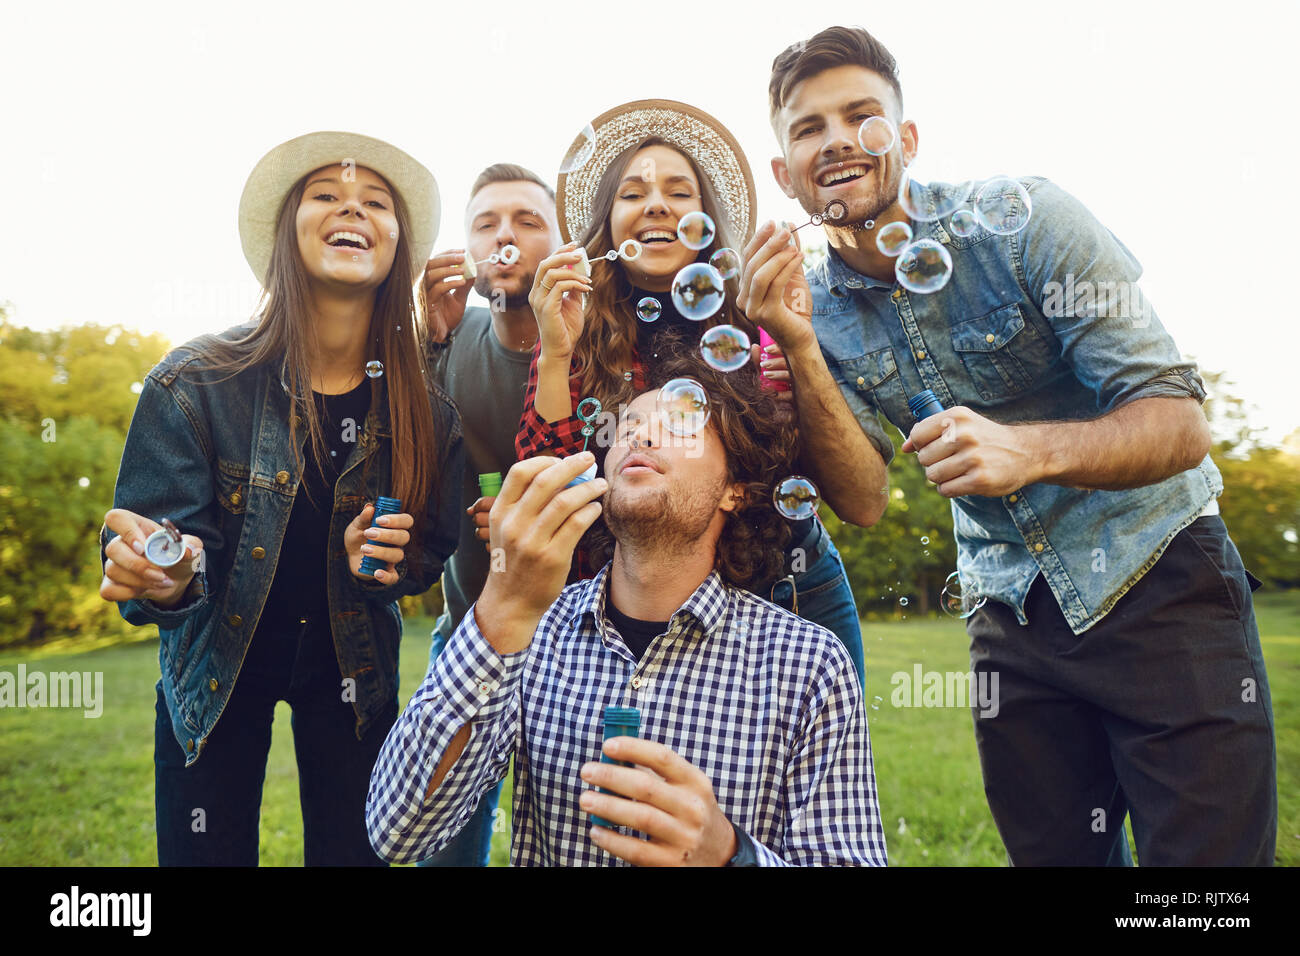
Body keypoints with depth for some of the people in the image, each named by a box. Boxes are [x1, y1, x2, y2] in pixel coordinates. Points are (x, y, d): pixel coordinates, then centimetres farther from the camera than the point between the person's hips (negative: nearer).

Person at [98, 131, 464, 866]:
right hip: (217, 664, -1)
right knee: (205, 856, 11)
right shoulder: (195, 383, -19)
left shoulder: (425, 409, -14)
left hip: (353, 668, 2)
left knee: (353, 854, 12)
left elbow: (430, 551, -1)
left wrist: (381, 560, -23)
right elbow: (164, 546, -18)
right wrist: (165, 577, -41)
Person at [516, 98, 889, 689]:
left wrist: (798, 342, -23)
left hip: (800, 600, 1)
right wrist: (555, 357, -20)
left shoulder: (760, 328, -7)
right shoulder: (577, 344, -4)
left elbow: (864, 506, -15)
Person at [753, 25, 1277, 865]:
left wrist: (1027, 449, -38)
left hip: (1159, 581, -3)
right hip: (1012, 619, 3)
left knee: (1208, 850, -2)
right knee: (1053, 853, 11)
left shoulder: (1023, 219, -16)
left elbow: (1182, 425, -18)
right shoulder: (819, 306, -3)